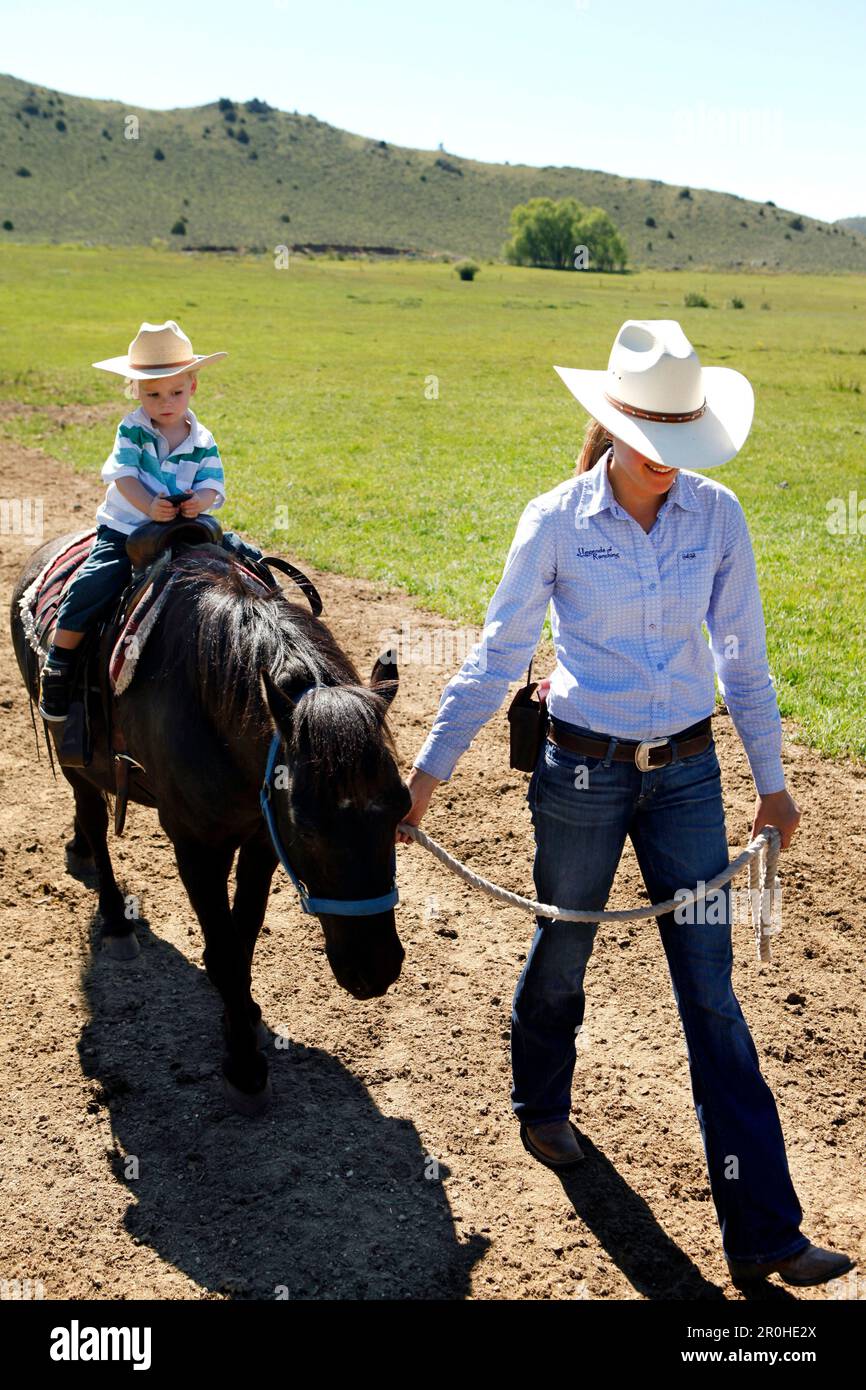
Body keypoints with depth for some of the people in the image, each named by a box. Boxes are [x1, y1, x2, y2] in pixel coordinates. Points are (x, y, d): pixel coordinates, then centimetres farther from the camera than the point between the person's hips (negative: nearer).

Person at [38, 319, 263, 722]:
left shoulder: (202, 441, 3)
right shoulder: (132, 430, -1)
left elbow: (211, 484, -4)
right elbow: (123, 475, -11)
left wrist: (199, 501, -29)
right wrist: (150, 507, -30)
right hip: (124, 528, -2)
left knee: (239, 551, -12)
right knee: (90, 588, -19)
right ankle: (56, 668, -5)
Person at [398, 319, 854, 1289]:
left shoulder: (718, 515, -3)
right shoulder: (555, 520, -10)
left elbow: (743, 656, 6)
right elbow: (497, 655, -3)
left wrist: (770, 779, 11)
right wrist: (430, 769, -3)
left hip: (686, 774, 2)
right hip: (583, 772, -2)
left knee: (711, 990, 2)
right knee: (562, 954, 16)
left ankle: (761, 1229, 9)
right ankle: (541, 1106, 48)